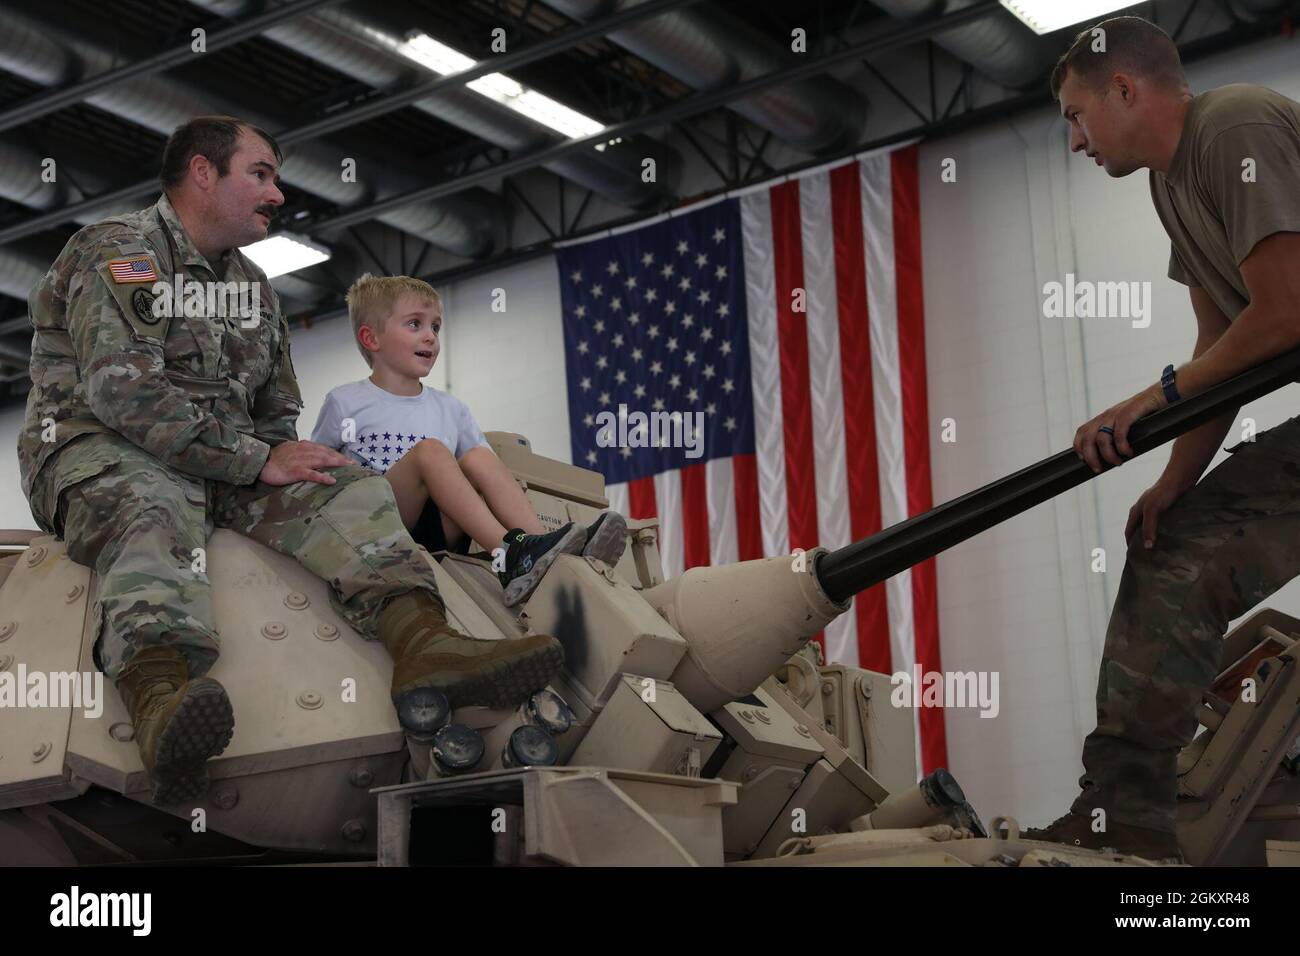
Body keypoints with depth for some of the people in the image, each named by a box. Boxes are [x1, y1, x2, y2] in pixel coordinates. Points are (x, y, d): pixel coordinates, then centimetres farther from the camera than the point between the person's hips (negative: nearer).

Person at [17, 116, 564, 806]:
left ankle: (423, 643, -45)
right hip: (102, 447, -7)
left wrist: (282, 459, 3)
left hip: (230, 463, 7)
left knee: (345, 487, -17)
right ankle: (161, 696, -70)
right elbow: (124, 388, -18)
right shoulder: (114, 252, -4)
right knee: (149, 512, -40)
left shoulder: (255, 288, 24)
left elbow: (277, 411, 28)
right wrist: (257, 462, -19)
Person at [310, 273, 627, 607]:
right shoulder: (345, 403, 9)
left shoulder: (451, 409, 19)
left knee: (479, 458, -18)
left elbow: (490, 477, 17)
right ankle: (511, 554, -41)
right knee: (429, 450, -25)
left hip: (439, 533, 4)